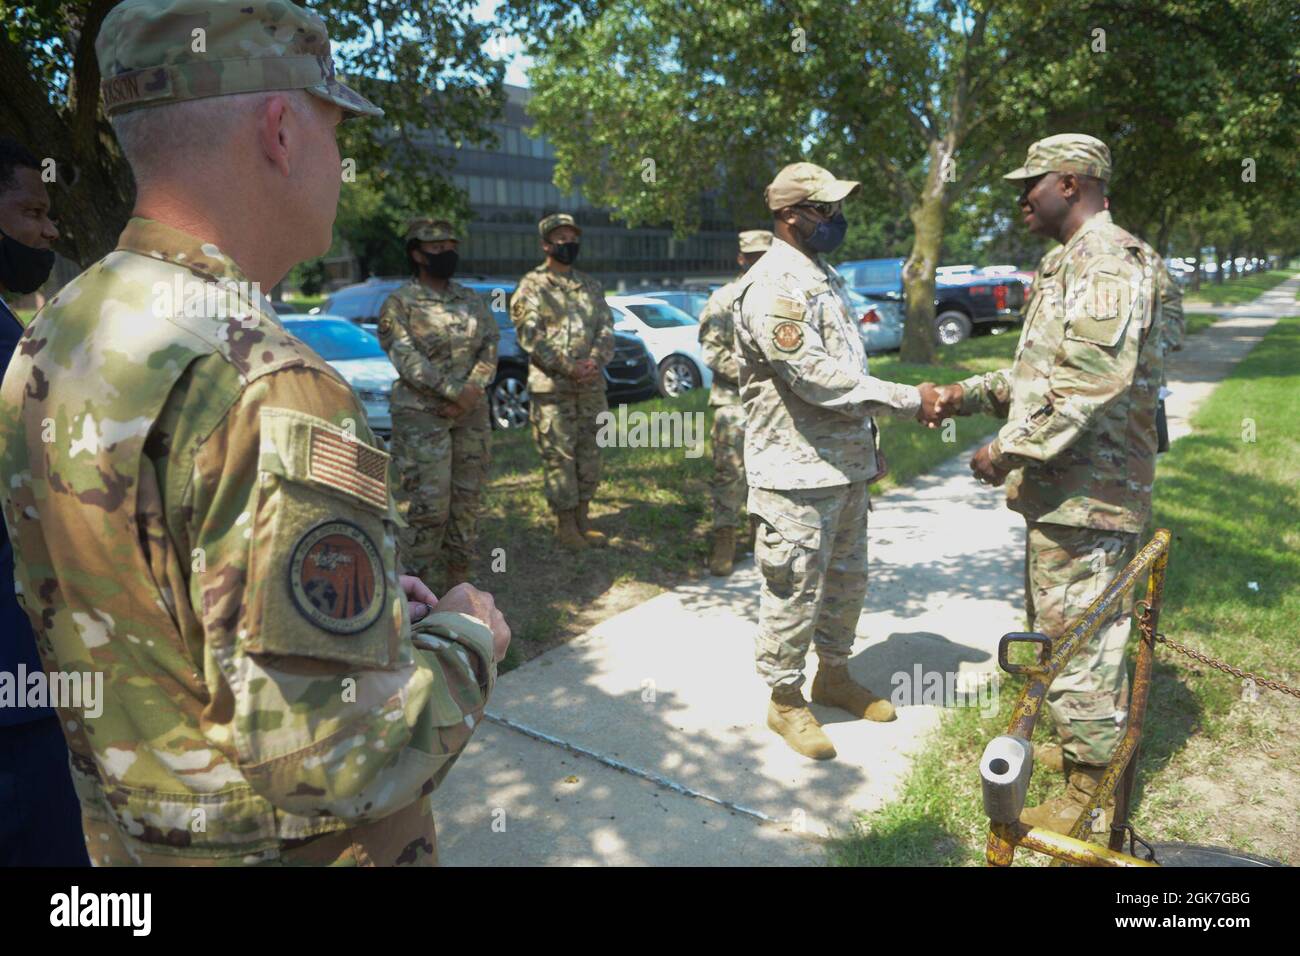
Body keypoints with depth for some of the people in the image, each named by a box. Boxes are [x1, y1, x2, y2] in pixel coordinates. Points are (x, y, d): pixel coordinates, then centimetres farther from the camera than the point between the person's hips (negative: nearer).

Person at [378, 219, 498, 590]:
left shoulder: (472, 300, 13)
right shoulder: (399, 304, -1)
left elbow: (489, 348, 4)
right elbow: (407, 359, -13)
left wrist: (472, 393, -13)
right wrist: (455, 392, -20)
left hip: (472, 415, 5)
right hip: (421, 418, -5)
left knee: (467, 499, 9)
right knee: (425, 504, -7)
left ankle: (459, 582, 21)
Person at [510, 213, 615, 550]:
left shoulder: (591, 286, 15)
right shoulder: (531, 286, -1)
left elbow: (606, 328, 7)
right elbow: (531, 336, -11)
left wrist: (595, 361, -13)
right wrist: (569, 368, -19)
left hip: (592, 387, 5)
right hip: (551, 387, -5)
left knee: (589, 454, 9)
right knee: (558, 456, -2)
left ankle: (583, 519, 21)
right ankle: (565, 524, 8)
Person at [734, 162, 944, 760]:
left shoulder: (825, 279, 15)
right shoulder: (772, 289, -17)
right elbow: (817, 378, -25)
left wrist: (870, 447, 21)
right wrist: (911, 401, -20)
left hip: (846, 466, 10)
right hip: (798, 474, -10)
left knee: (846, 581, 19)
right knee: (796, 591, 2)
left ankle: (834, 675, 37)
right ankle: (785, 700, 20)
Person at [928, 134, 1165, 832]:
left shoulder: (1107, 260, -16)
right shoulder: (1071, 261, 19)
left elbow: (1093, 383, -28)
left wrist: (1010, 450, -24)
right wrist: (972, 394, 15)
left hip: (1085, 491, -11)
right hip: (1062, 486, 11)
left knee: (1078, 638, -2)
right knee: (1057, 626, 21)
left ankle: (1090, 793, 13)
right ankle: (1082, 745, 38)